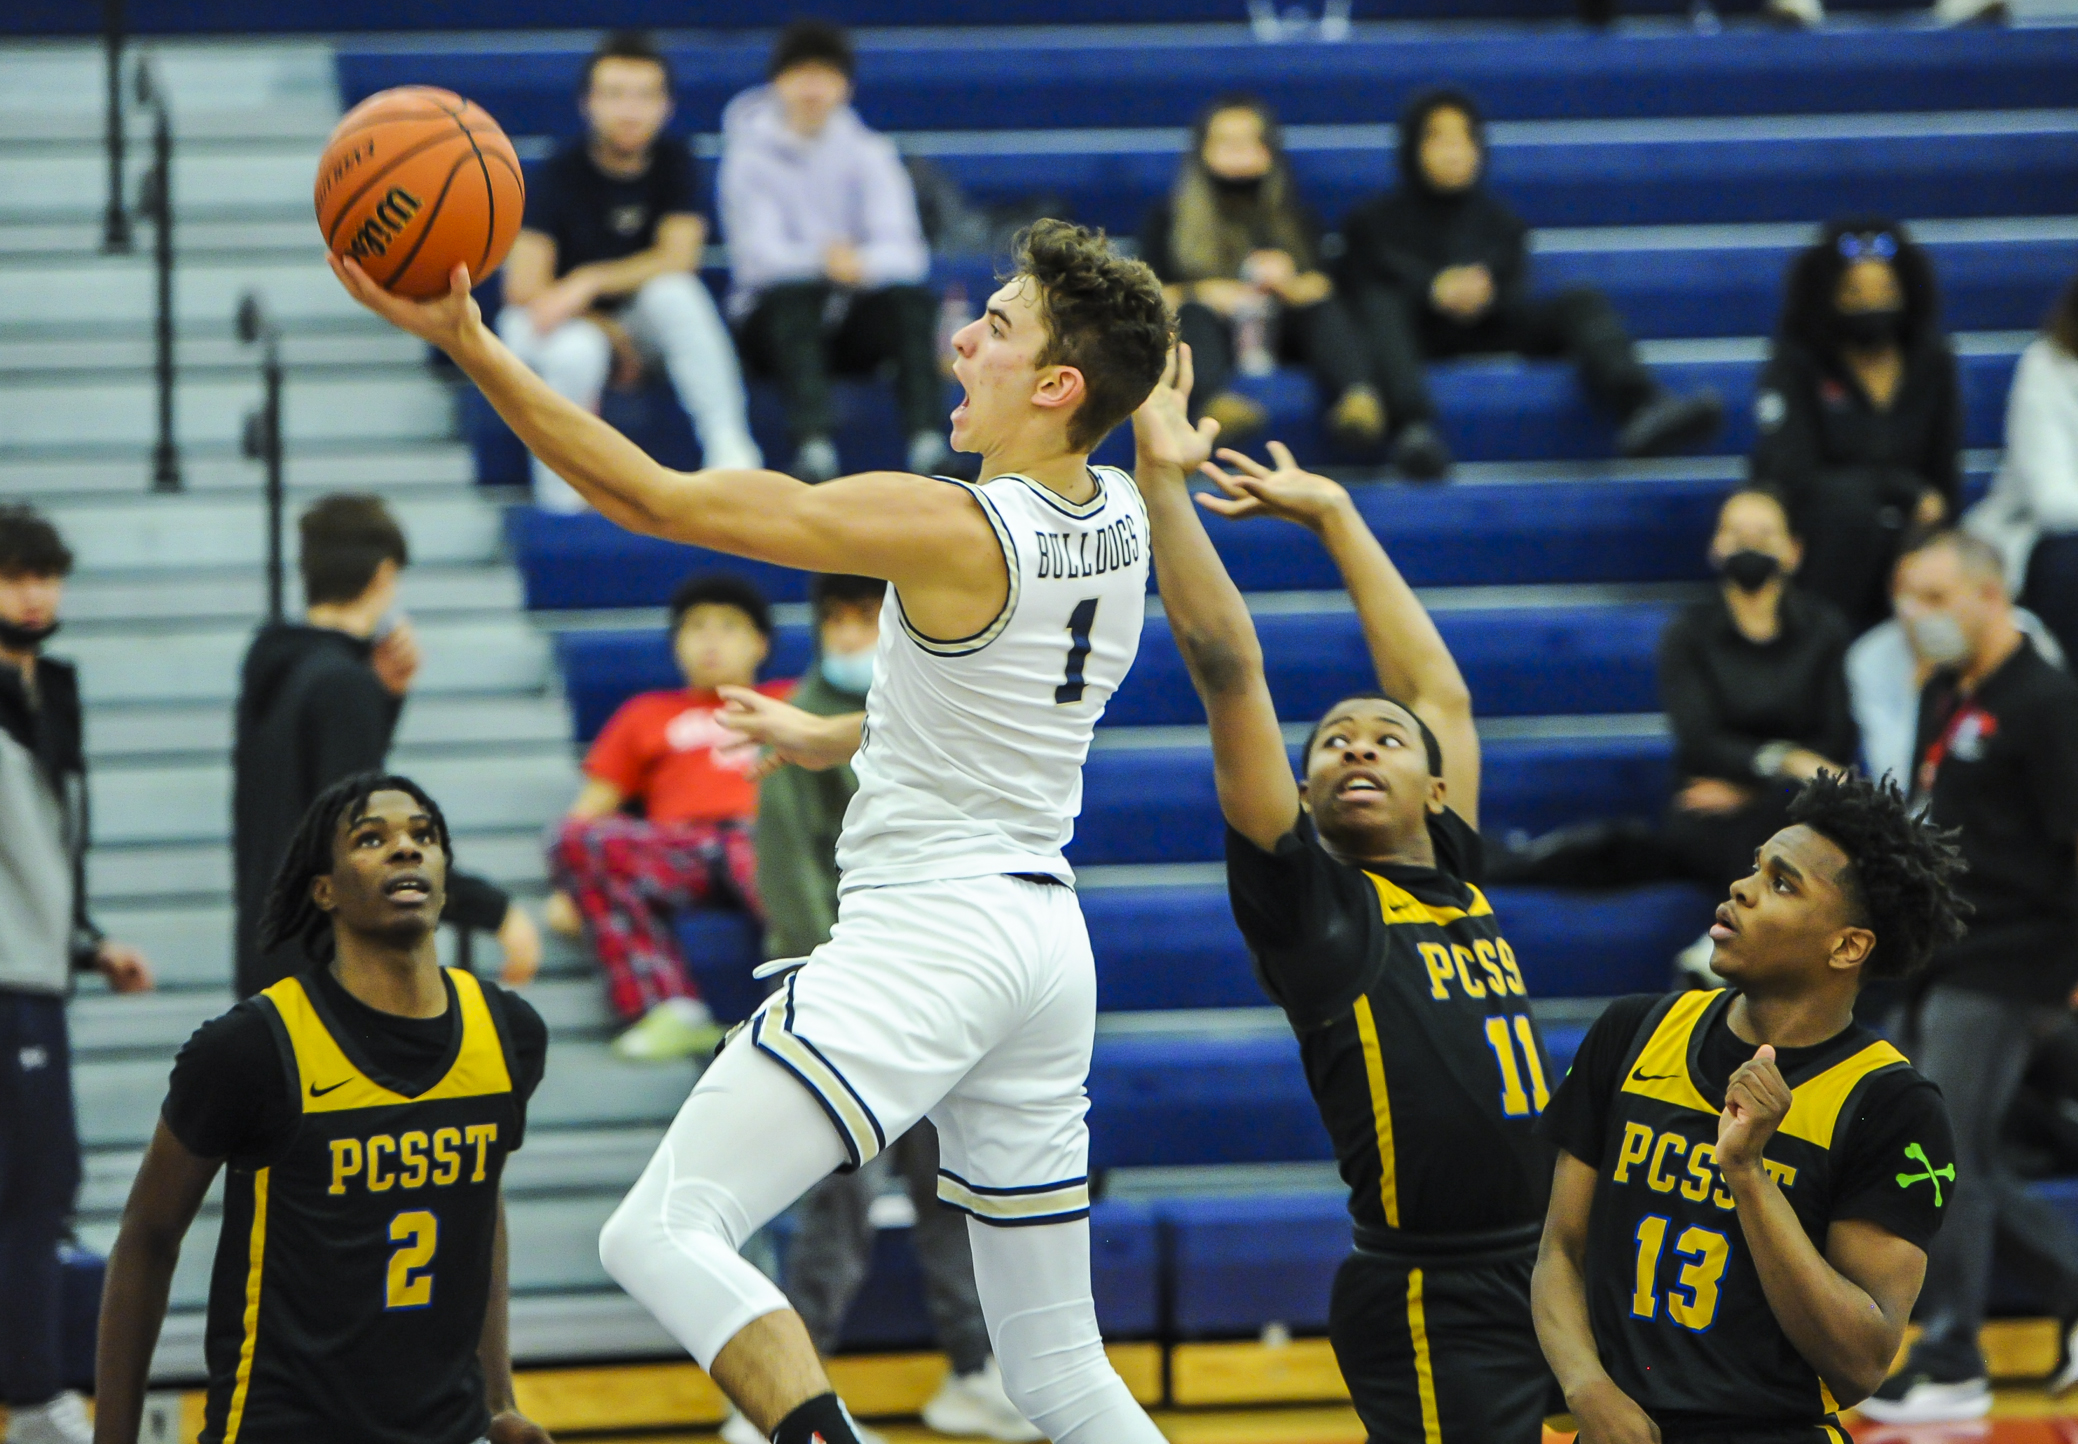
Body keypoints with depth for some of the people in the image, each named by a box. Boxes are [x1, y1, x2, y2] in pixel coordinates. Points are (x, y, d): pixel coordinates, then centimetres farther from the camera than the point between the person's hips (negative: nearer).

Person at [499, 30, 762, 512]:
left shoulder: (673, 162, -6)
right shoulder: (560, 174, -16)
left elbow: (678, 257, -18)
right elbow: (524, 287, -20)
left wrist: (589, 282, -28)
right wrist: (607, 331, -19)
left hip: (637, 318, 3)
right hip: (558, 326, -3)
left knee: (673, 291, -31)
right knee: (578, 352, -38)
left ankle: (729, 448, -28)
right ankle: (559, 493, -16)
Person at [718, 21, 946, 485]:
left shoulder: (868, 154, 6)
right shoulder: (751, 156, -1)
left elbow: (906, 253, -8)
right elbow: (759, 254, -15)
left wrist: (861, 263, -33)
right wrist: (819, 260, -37)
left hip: (852, 325, 2)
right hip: (773, 320, -2)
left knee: (913, 299, -27)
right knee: (796, 294, -35)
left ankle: (928, 444, -41)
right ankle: (814, 447, -51)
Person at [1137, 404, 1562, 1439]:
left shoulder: (1456, 881, 14)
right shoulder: (1310, 897, -1)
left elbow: (1438, 689, 27)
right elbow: (1224, 662, -3)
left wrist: (1332, 515, 31)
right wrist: (1159, 471, -2)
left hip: (1546, 1274, 6)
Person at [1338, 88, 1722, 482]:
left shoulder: (1500, 221, 26)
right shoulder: (1374, 221, 19)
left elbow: (1516, 290, 10)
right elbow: (1367, 290, 2)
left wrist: (1486, 294, -16)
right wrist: (1433, 290, -18)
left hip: (1488, 328, 3)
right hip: (1414, 335, -3)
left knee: (1583, 302, -22)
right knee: (1381, 307, -38)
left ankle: (1640, 406, -51)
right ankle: (1413, 426, -66)